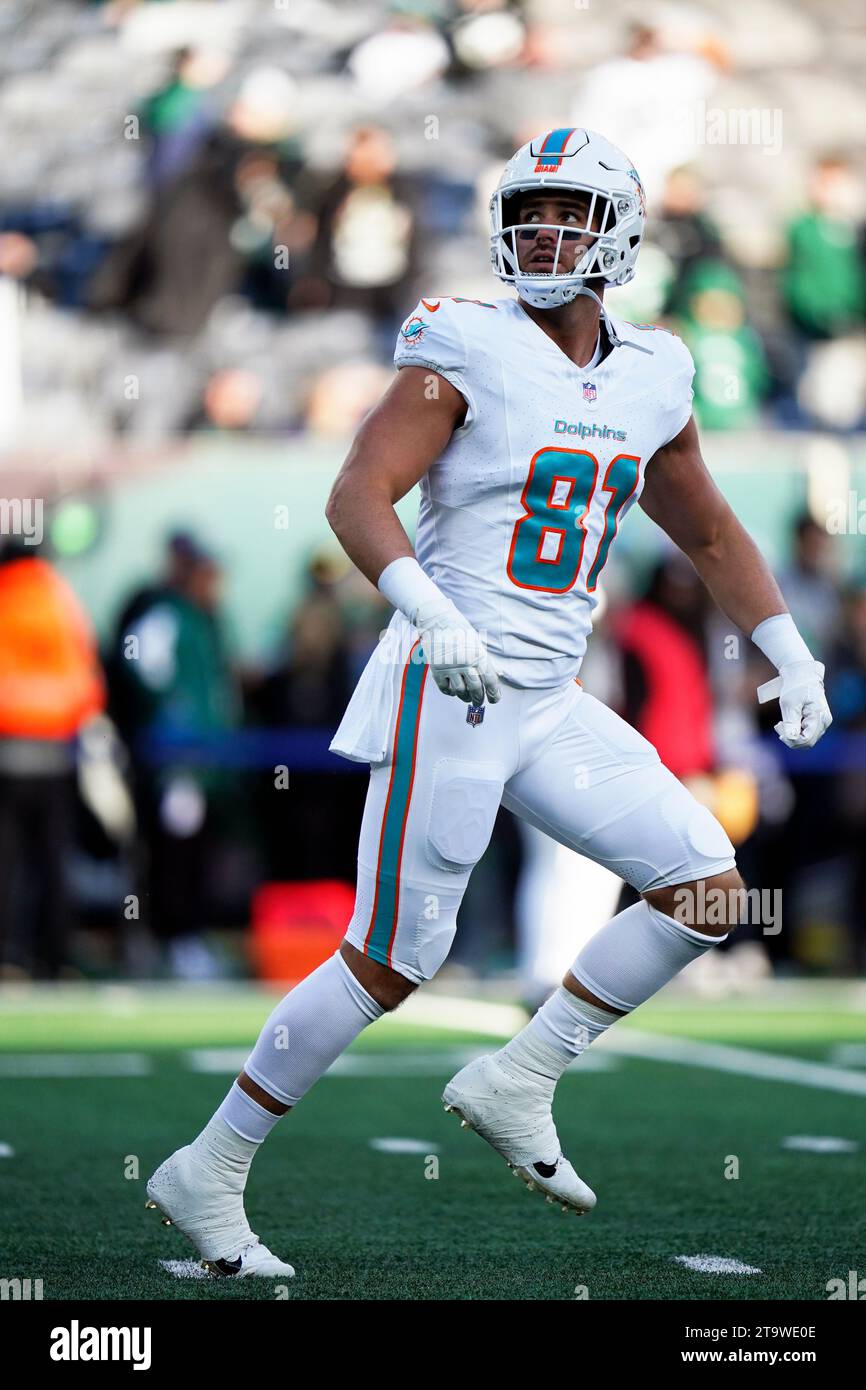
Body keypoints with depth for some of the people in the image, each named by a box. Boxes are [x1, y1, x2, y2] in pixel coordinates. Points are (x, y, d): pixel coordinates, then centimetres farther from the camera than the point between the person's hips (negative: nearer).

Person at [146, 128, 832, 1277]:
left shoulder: (648, 382, 10)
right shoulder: (469, 351, -8)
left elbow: (712, 537, 24)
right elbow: (356, 497, -18)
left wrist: (796, 661, 19)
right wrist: (433, 614, -32)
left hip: (553, 705, 7)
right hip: (450, 690, -7)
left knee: (708, 889, -3)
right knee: (392, 960, -6)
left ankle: (517, 1082, 5)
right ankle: (209, 1173, 7)